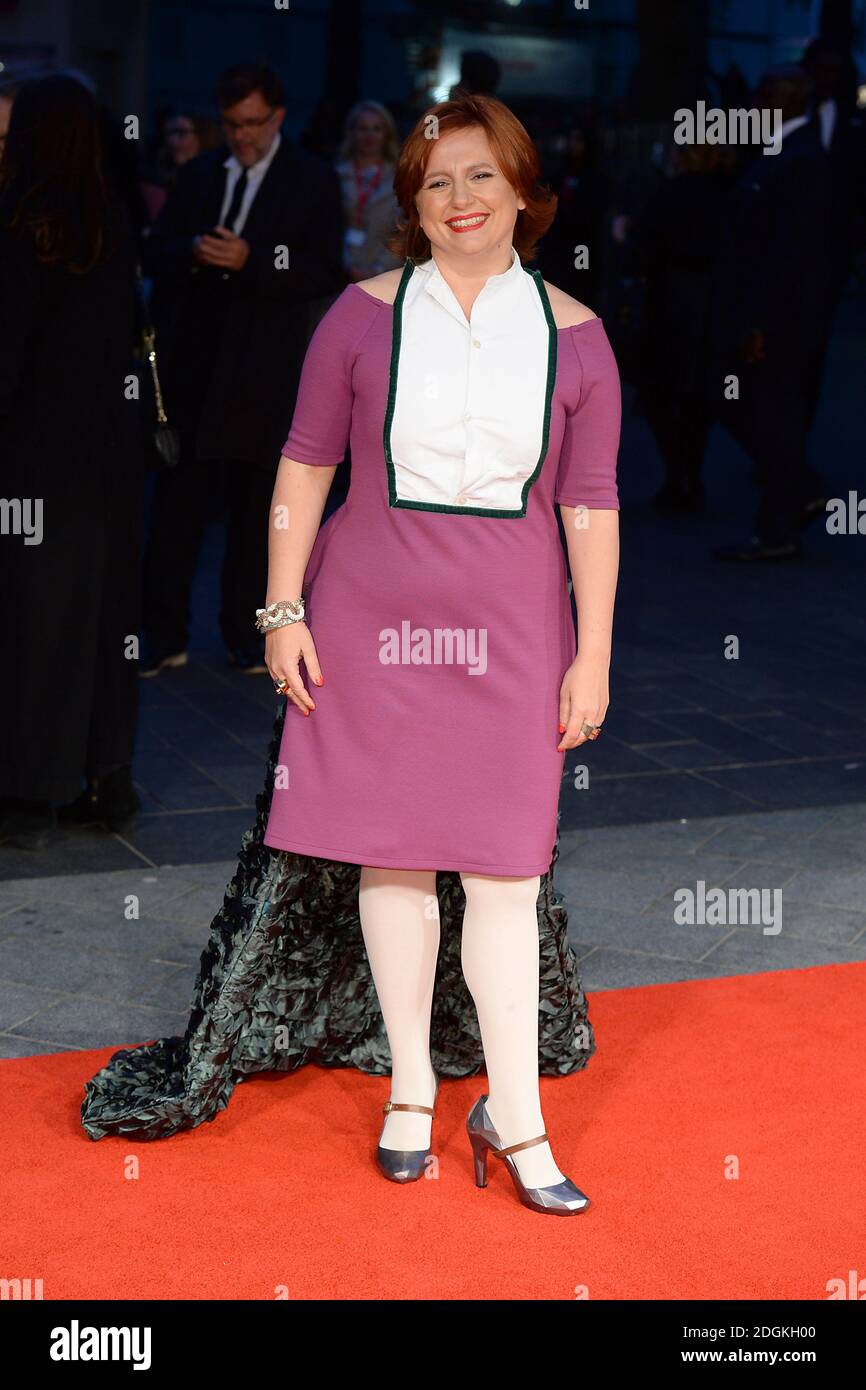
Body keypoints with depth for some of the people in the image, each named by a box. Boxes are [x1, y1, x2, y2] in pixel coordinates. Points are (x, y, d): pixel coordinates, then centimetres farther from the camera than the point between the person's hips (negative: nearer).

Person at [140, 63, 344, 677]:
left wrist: (250, 260, -20)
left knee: (256, 505, 6)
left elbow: (326, 274, -8)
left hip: (266, 370, -3)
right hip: (191, 361, 3)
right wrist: (192, 252, -13)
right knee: (176, 498, 2)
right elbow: (156, 252, 9)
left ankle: (246, 633, 17)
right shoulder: (198, 173, 11)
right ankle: (165, 634, 9)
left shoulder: (313, 181, 0)